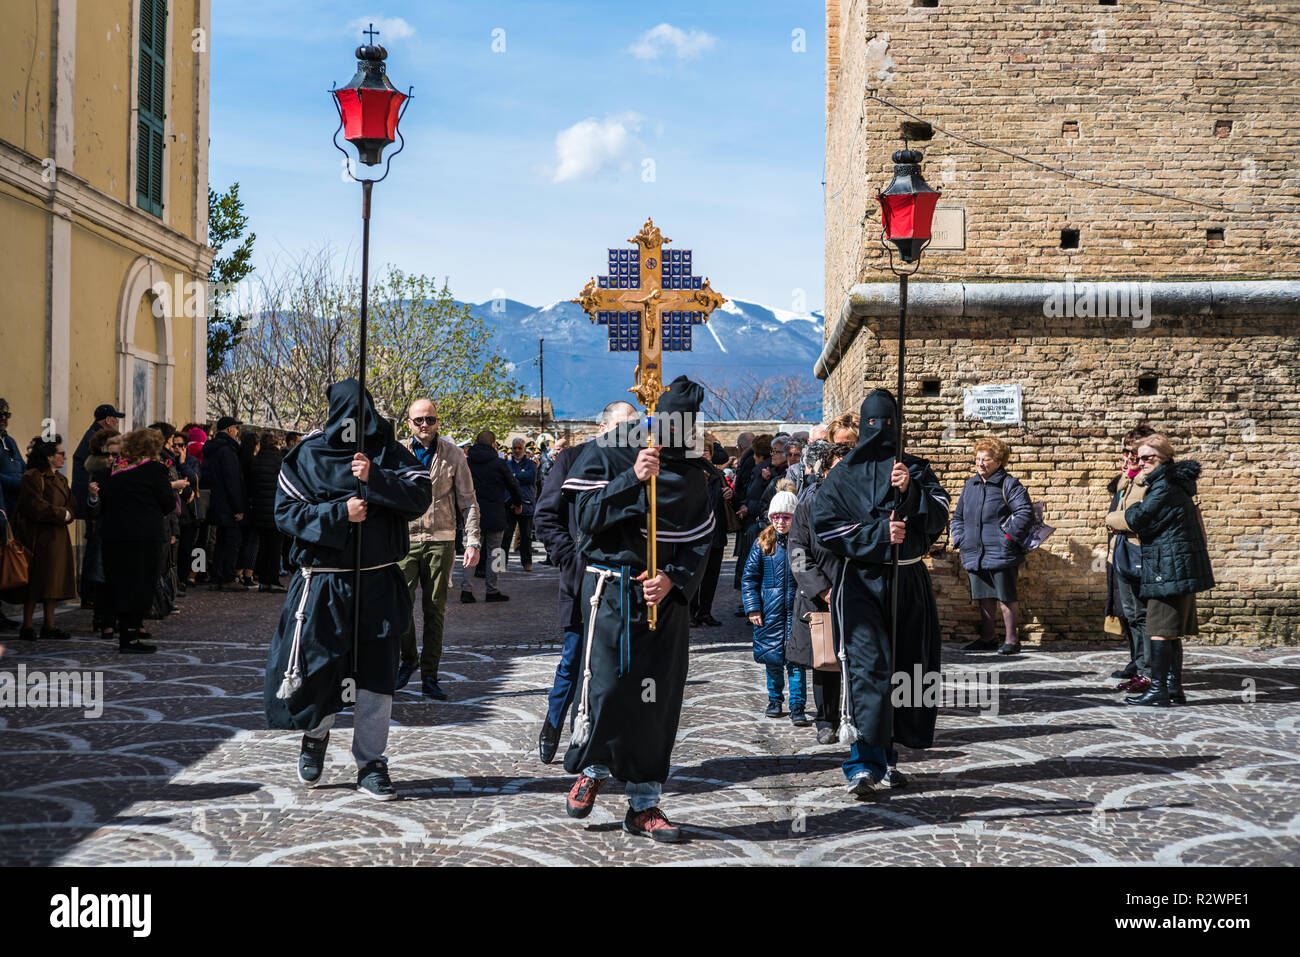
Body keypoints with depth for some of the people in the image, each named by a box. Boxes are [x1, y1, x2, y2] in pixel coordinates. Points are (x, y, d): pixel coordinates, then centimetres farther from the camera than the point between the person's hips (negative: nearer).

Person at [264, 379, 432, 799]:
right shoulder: (307, 455, 2)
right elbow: (286, 511, -4)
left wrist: (375, 478, -21)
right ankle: (316, 734, 33)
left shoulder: (389, 453, 3)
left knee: (375, 674, 3)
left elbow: (420, 496, -9)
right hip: (322, 585, -1)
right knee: (316, 666, 2)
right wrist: (339, 513, -15)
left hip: (378, 585, 1)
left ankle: (370, 764, 15)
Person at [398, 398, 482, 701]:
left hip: (440, 540, 0)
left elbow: (468, 500, 5)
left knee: (435, 609, 4)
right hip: (405, 538, 0)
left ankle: (429, 676, 11)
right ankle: (408, 659, 19)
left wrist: (473, 541, -3)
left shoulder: (452, 454, 3)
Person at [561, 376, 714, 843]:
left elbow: (699, 542, 8)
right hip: (611, 590, -4)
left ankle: (644, 805, 13)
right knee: (606, 685, -9)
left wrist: (673, 579, -10)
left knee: (660, 696, 3)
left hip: (666, 594, 4)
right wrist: (633, 479, -22)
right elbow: (588, 516, -12)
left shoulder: (693, 474, 11)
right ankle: (590, 769, 21)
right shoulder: (604, 455, -2)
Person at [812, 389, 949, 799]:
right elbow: (826, 526, -5)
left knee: (904, 668, 6)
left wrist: (910, 491, -18)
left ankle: (886, 757, 19)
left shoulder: (916, 469, 12)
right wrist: (879, 533, -14)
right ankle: (865, 764, -21)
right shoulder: (843, 474, 5)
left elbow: (938, 517, -1)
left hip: (909, 583, 3)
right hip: (862, 580, -3)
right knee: (867, 666, -16)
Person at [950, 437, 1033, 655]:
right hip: (974, 553, 6)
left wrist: (1008, 536, -16)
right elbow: (958, 516, 23)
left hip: (1001, 553, -6)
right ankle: (987, 638, 22)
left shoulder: (1009, 485, -5)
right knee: (984, 597, 13)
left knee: (1005, 597, -2)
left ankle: (1011, 640, 7)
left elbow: (1025, 514, -12)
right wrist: (960, 539, 10)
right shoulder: (970, 485, 15)